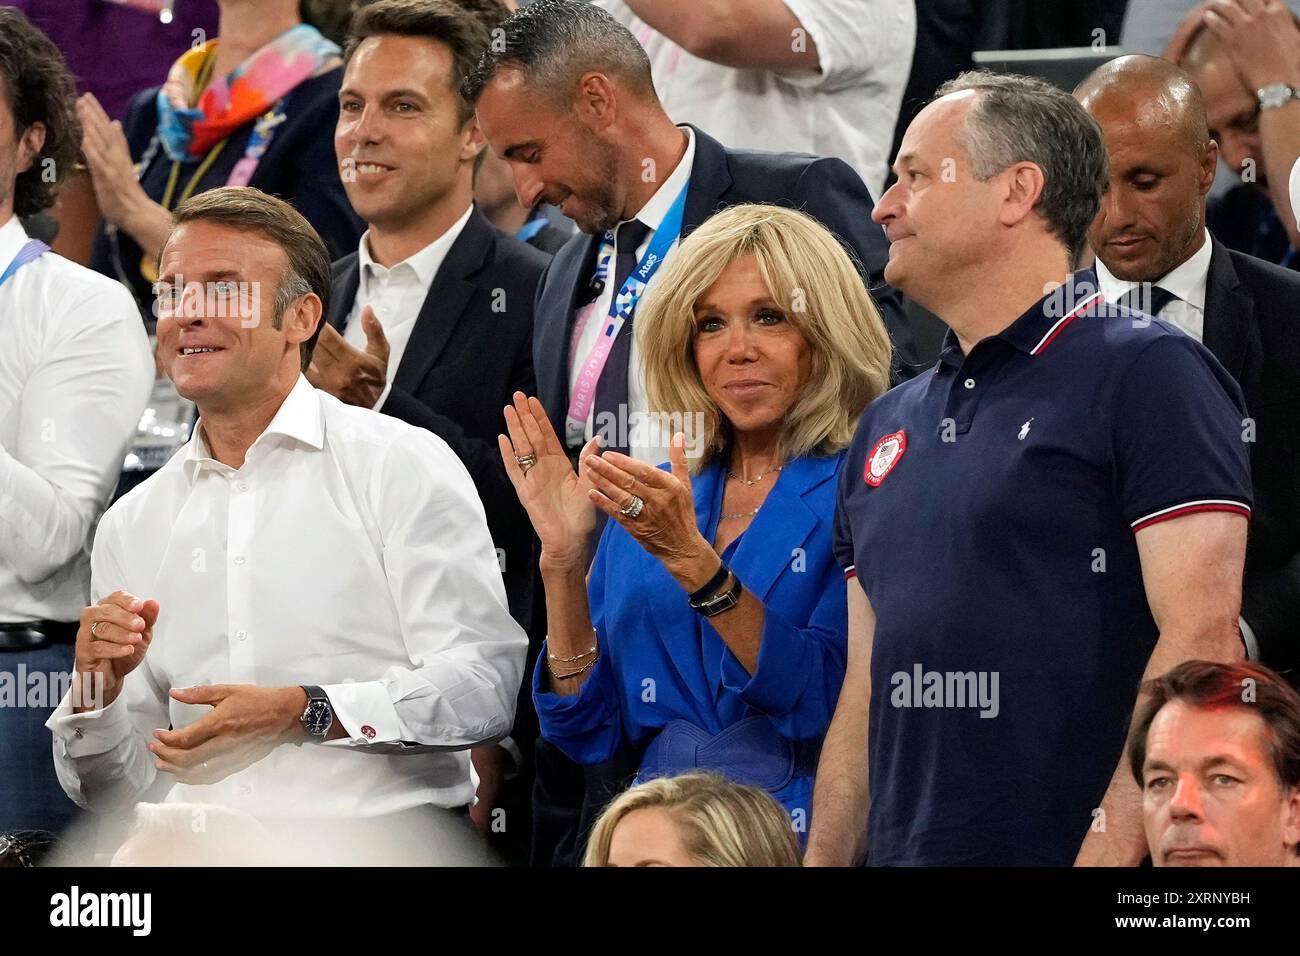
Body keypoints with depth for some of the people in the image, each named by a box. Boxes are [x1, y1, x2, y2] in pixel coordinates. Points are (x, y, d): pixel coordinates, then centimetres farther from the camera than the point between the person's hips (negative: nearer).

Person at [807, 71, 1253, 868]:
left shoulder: (1148, 373, -7)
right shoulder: (889, 425, 17)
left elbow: (1203, 640, -16)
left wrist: (1109, 850, -23)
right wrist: (822, 861, 7)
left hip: (1065, 846, -7)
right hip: (905, 851, 7)